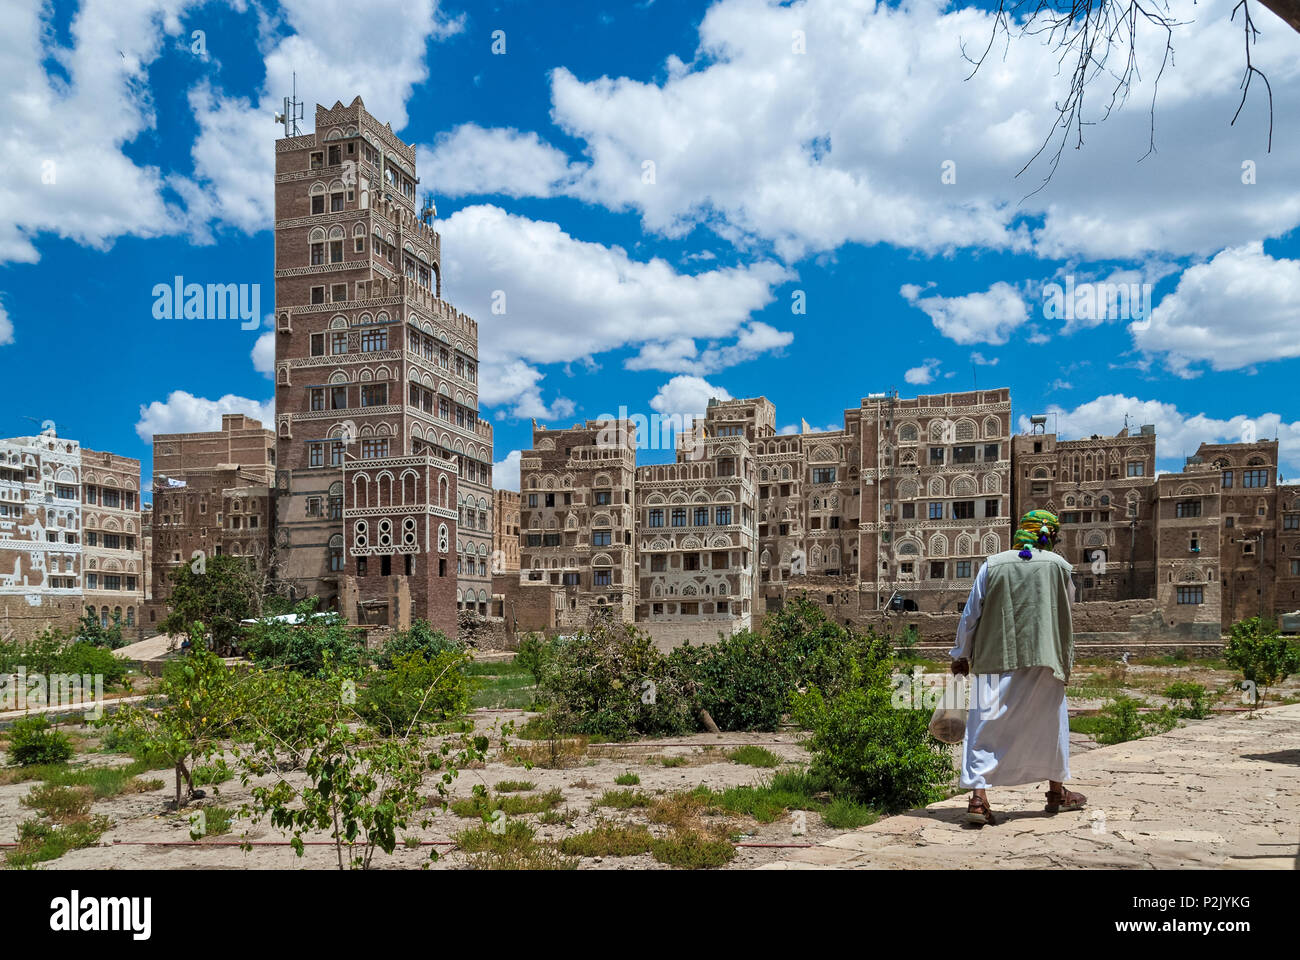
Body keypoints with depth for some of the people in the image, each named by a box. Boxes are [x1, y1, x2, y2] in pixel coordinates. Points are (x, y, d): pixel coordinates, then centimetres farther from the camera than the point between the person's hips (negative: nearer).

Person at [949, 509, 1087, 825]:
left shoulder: (993, 564, 3)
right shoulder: (1059, 565, 4)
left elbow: (970, 614, 4)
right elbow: (1066, 617, 14)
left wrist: (961, 655, 15)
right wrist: (1066, 662, 27)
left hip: (994, 660, 0)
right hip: (1044, 660, 0)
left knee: (986, 727, 0)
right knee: (1051, 724, 19)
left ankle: (978, 796, -11)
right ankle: (1057, 792, 32)